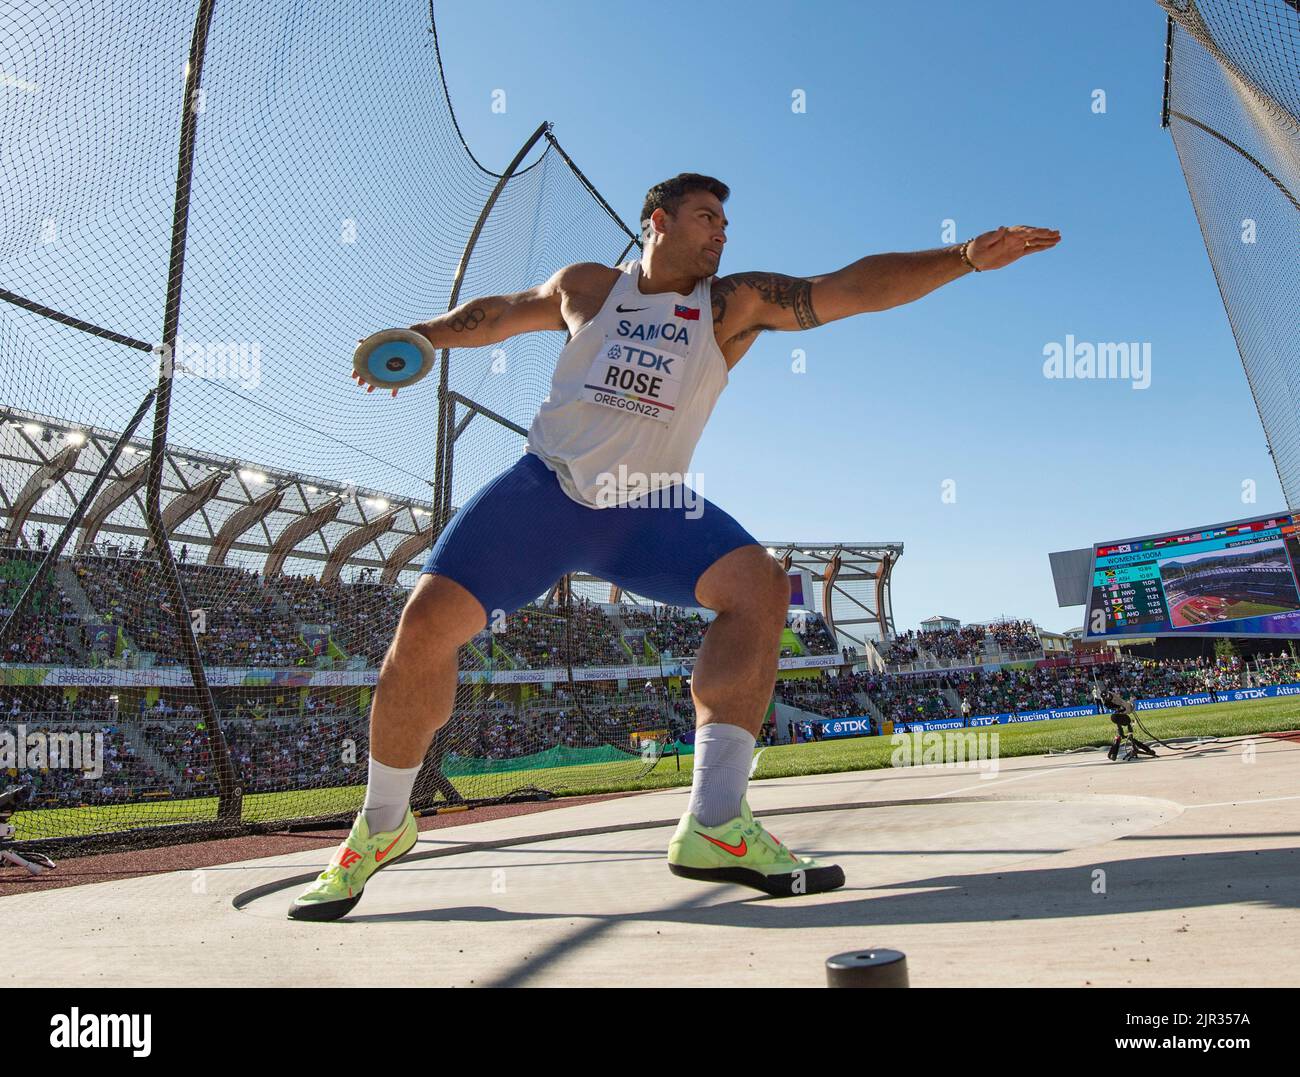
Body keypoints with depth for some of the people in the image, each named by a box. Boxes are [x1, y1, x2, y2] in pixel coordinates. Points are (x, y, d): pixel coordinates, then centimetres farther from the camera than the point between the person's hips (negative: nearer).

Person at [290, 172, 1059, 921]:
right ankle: (383, 826, 9)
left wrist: (964, 257, -16)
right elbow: (498, 314, 24)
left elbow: (852, 288, -8)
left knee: (760, 584, -23)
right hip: (545, 488, 0)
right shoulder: (585, 288, 6)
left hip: (648, 509, 1)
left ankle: (715, 827, -21)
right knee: (427, 622, -15)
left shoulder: (736, 305, 2)